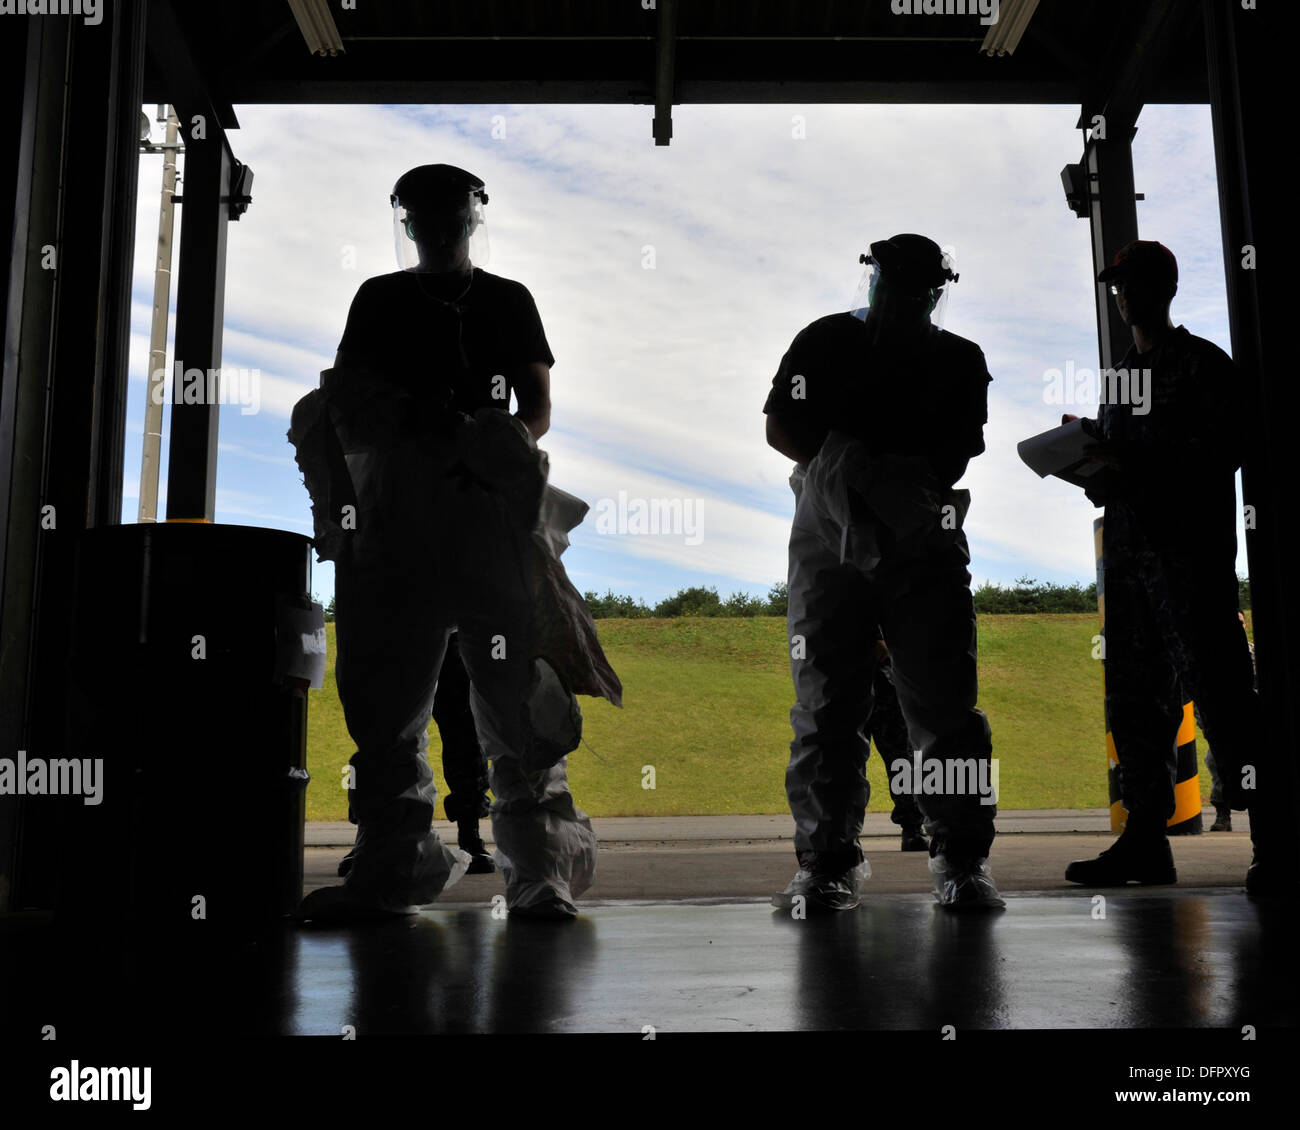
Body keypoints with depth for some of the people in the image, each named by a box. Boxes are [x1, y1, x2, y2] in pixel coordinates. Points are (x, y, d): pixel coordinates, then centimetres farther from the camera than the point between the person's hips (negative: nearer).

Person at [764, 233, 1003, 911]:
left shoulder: (959, 361, 11)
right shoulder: (825, 342, 9)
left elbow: (962, 451, 2)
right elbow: (780, 428, 1)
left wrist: (907, 485, -18)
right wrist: (842, 470, -15)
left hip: (924, 543, 1)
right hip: (828, 539, 0)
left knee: (943, 699, -5)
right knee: (825, 705, -1)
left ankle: (961, 859, 4)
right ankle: (828, 861, 6)